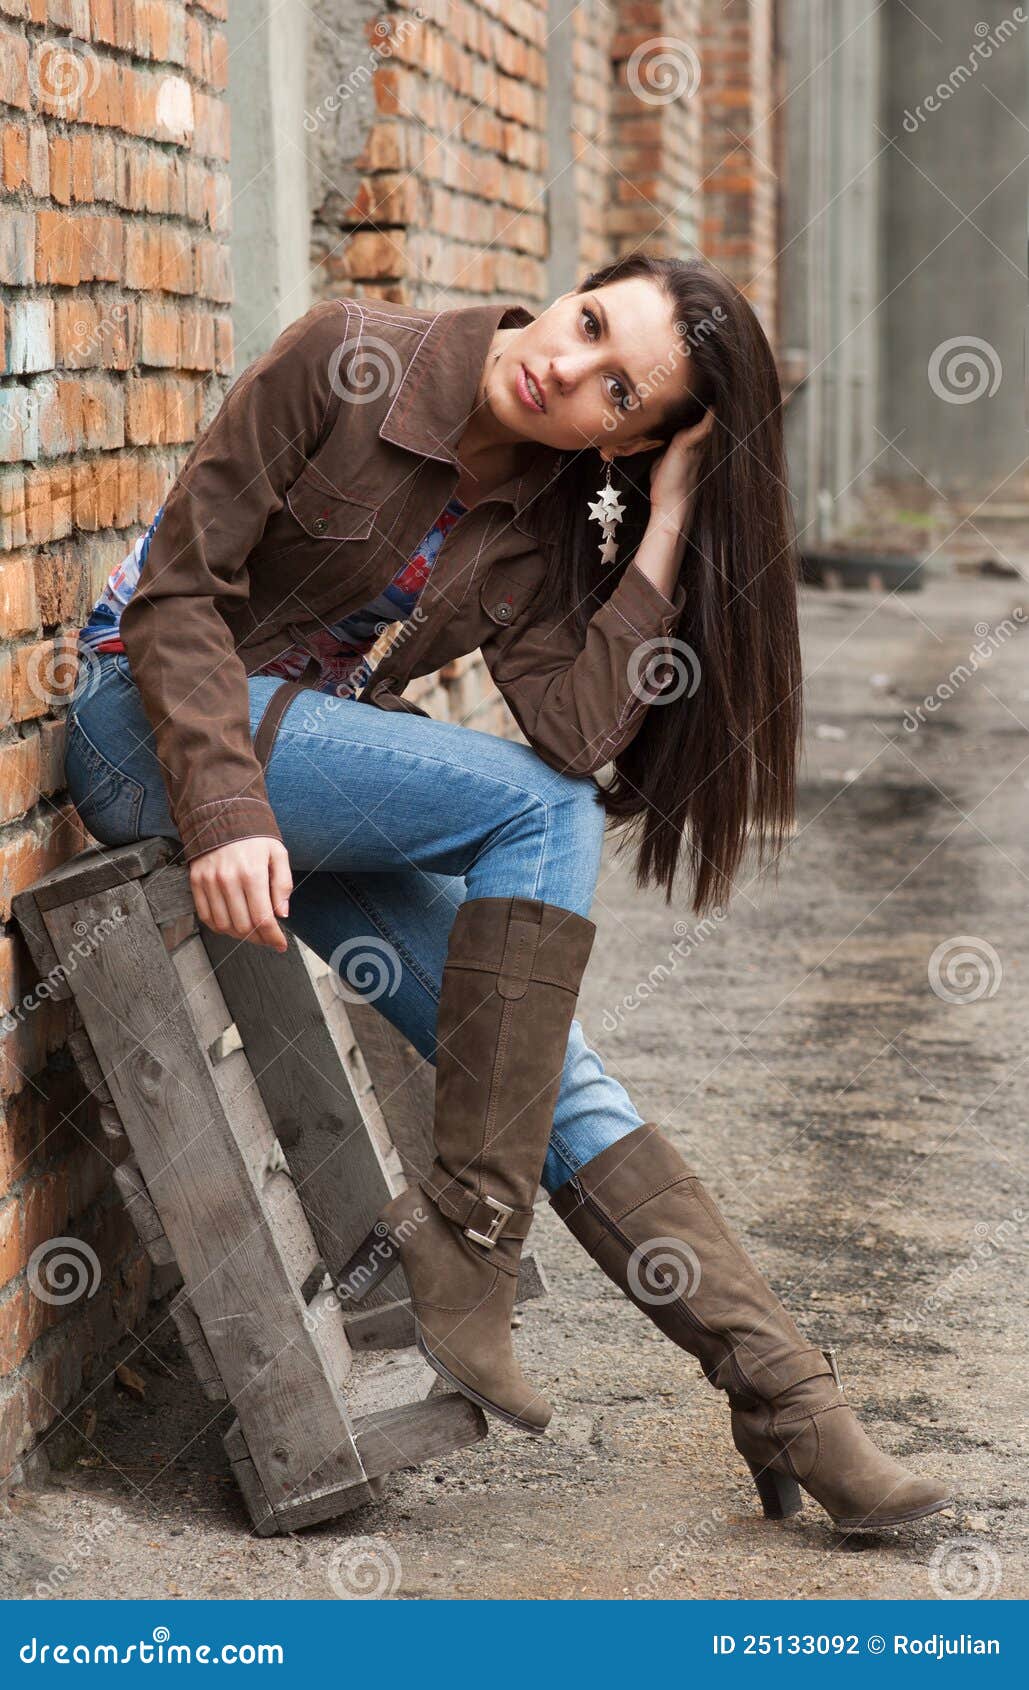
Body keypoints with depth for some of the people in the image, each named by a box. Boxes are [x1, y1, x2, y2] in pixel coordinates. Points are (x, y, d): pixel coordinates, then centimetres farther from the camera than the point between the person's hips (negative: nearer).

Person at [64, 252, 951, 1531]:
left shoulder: (544, 531, 0)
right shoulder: (345, 362, -14)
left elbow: (576, 732, -17)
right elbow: (181, 586, -16)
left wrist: (666, 530, -17)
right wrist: (226, 809, -27)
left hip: (307, 755, 6)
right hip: (152, 720, -6)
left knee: (551, 1073, -6)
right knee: (542, 813, -24)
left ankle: (784, 1398, -5)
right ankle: (462, 1234, -19)